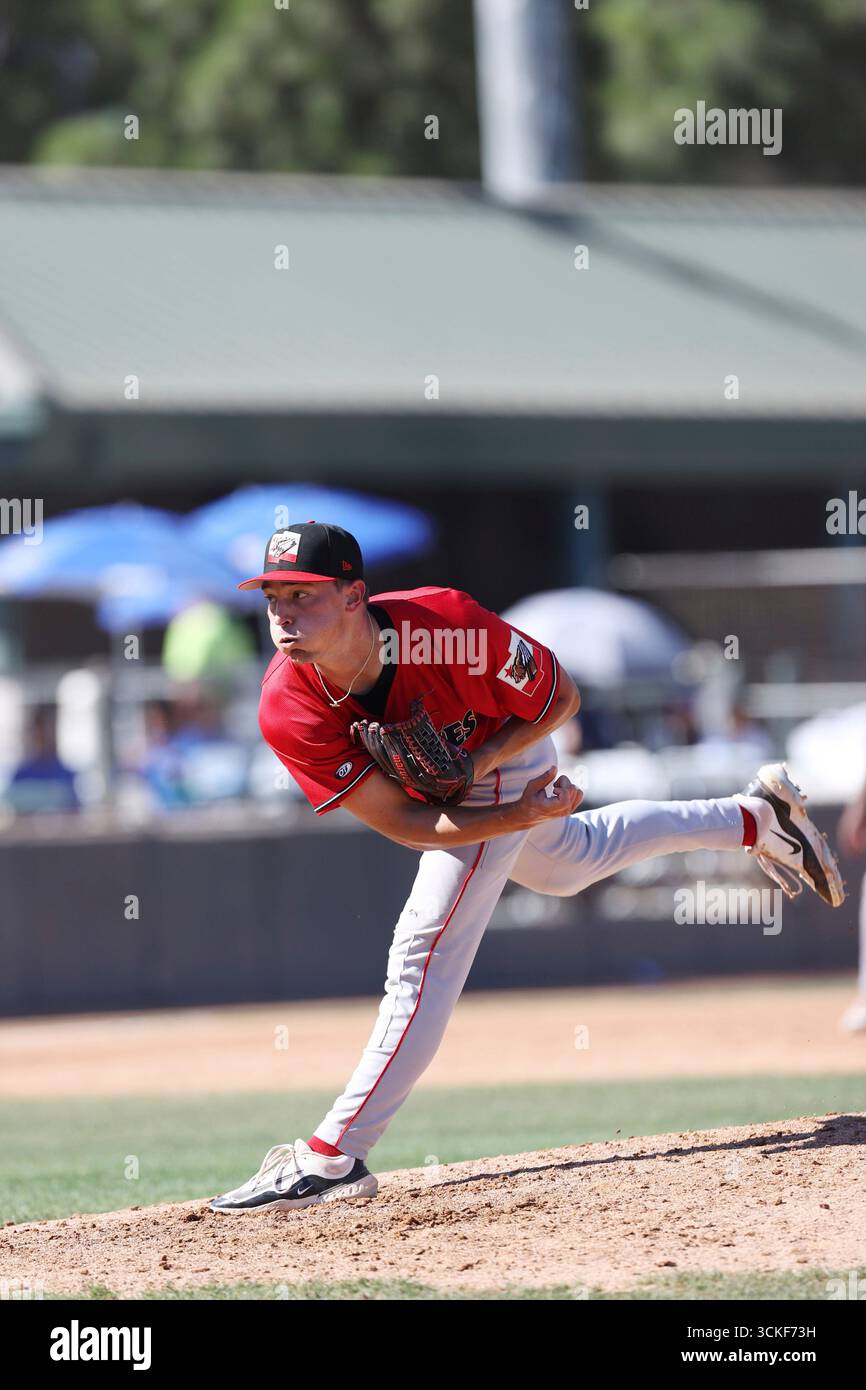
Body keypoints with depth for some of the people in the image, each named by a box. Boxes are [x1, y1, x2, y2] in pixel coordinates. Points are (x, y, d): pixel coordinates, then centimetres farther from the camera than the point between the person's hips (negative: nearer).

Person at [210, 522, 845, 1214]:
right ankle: (755, 817, 49)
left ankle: (333, 1157, -9)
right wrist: (519, 815, -36)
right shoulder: (288, 710, -32)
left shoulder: (447, 626, -40)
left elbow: (558, 696, -20)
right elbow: (406, 823, -27)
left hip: (504, 753, -5)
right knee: (568, 860, 31)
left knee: (424, 954, -14)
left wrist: (473, 768, -32)